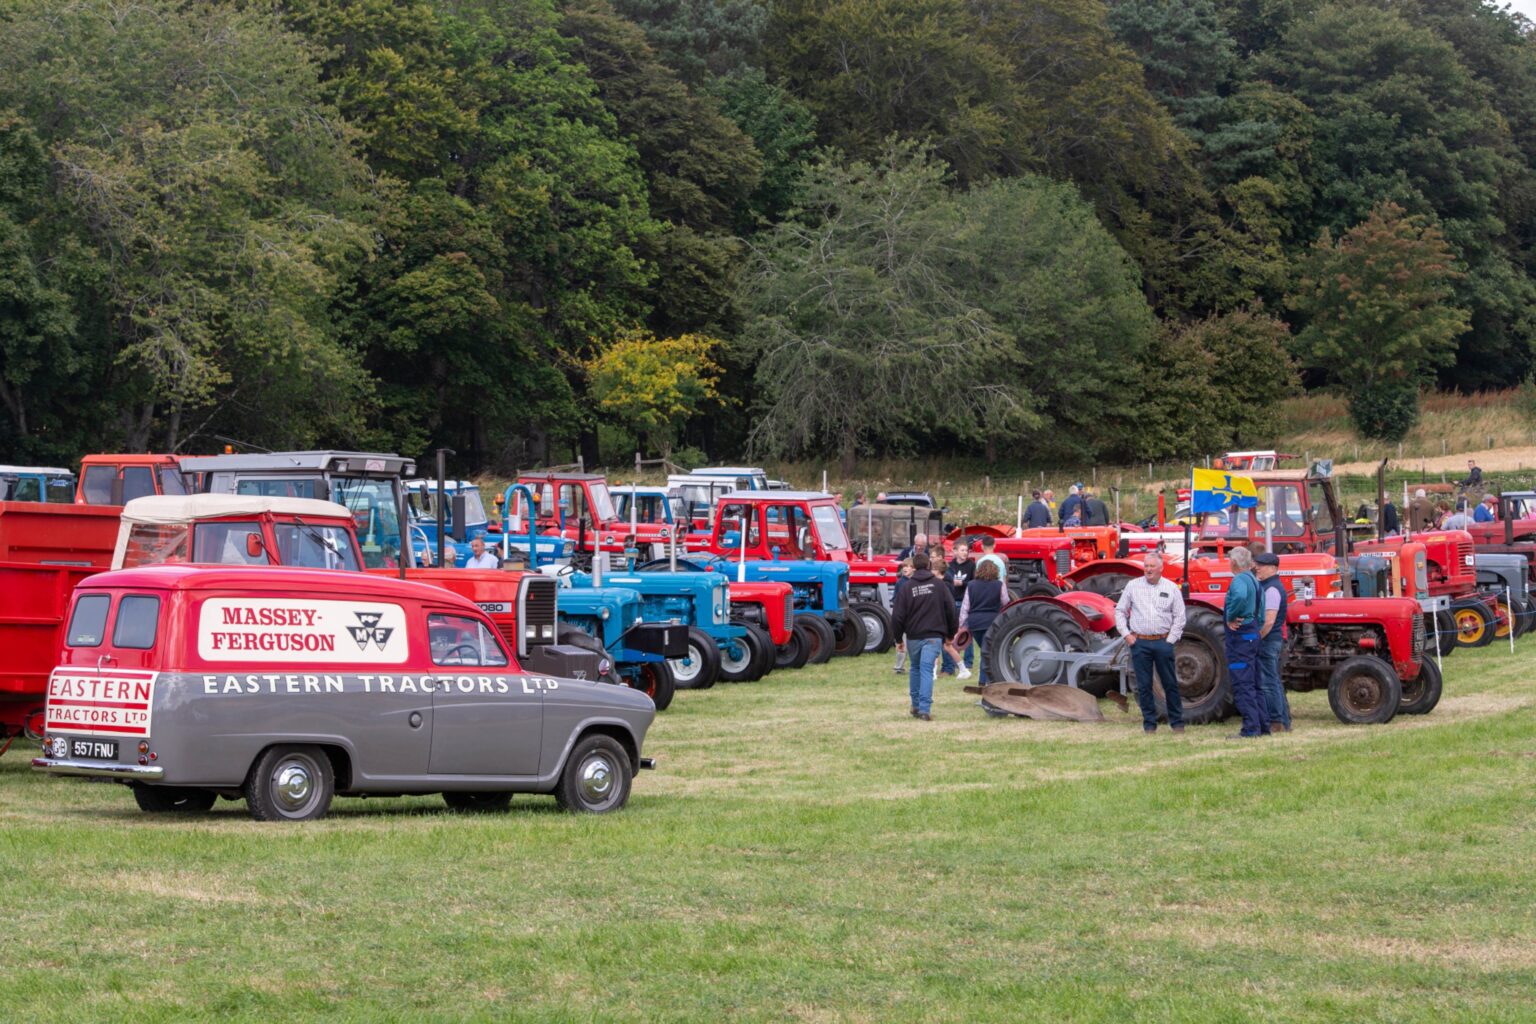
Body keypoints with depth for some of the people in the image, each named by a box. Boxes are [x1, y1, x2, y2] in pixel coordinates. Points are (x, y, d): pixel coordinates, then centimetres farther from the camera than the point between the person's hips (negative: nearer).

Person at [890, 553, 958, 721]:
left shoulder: (907, 587, 0)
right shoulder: (939, 584, 1)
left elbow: (898, 616, -1)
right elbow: (950, 610, 1)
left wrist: (898, 639, 9)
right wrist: (951, 633, 12)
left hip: (913, 636, 1)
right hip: (933, 636, -1)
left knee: (915, 669, 19)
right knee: (926, 670, -7)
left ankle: (916, 705, 24)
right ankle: (925, 708, -20)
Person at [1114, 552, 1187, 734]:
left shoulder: (1171, 588, 4)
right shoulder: (1133, 586, 5)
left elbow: (1179, 617, 6)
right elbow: (1120, 611, 10)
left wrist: (1171, 640, -1)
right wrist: (1126, 634, 0)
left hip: (1163, 642, 0)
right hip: (1139, 642, 0)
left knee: (1170, 683, 3)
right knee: (1144, 686, 3)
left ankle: (1177, 722, 12)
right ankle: (1149, 724, 10)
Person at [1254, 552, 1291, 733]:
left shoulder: (1272, 589, -16)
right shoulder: (1268, 586, 17)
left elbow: (1269, 621, -23)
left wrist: (1257, 638, -19)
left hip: (1267, 641, -11)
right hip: (1274, 641, 11)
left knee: (1267, 683, -8)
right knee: (1274, 683, 14)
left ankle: (1276, 723, -8)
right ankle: (1283, 722, 17)